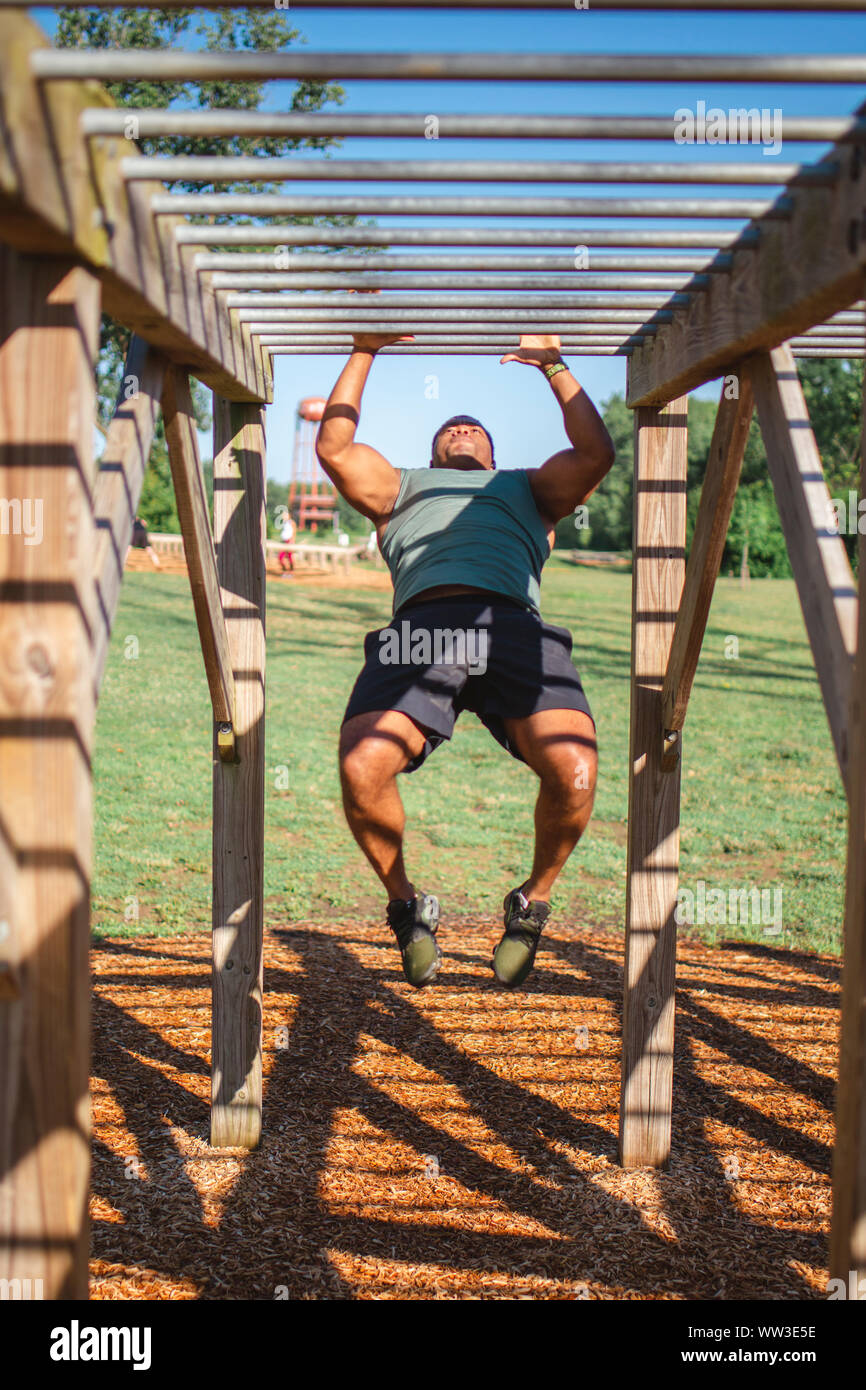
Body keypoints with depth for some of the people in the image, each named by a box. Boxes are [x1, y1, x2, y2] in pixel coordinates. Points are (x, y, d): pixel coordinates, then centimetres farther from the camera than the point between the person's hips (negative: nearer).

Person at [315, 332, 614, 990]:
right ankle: (406, 904, 0)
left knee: (574, 770, -29)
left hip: (512, 623, 0)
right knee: (362, 769, -29)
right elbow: (334, 446, 28)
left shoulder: (528, 487, 43)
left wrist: (554, 365, 32)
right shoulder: (402, 487, 42)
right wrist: (364, 353, 33)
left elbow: (596, 452, 27)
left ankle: (533, 901, 1)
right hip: (420, 624, 0)